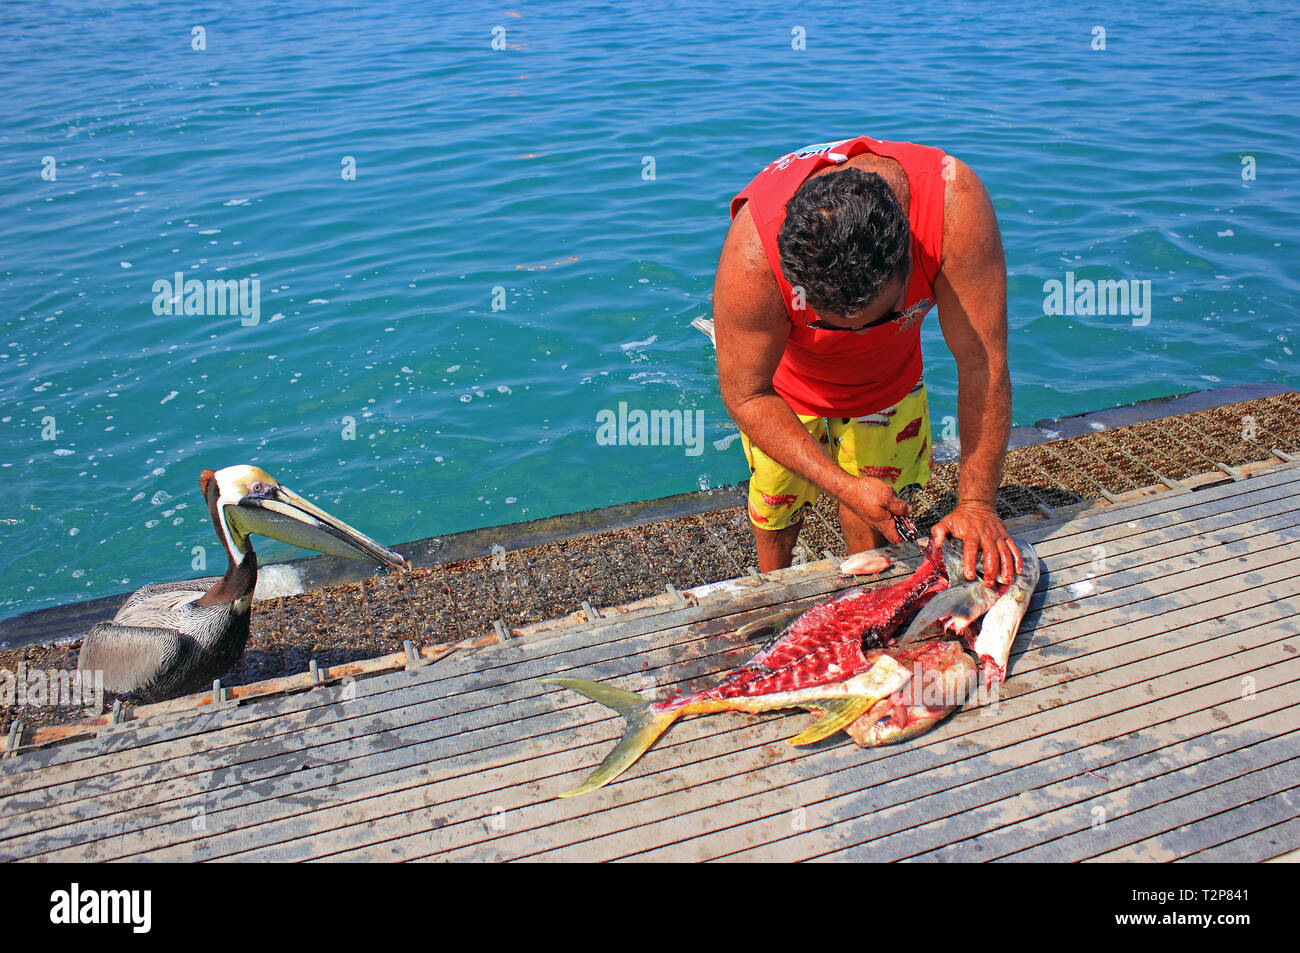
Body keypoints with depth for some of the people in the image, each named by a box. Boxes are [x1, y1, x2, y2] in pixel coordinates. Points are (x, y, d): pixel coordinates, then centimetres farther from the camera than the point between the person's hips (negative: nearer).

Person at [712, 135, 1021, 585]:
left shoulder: (953, 200, -40)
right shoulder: (752, 254, -43)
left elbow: (982, 364, -32)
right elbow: (746, 395, -30)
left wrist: (976, 503, -31)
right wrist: (844, 486, -35)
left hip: (889, 380, 2)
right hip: (785, 384, -1)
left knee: (873, 533, 11)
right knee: (776, 507, 13)